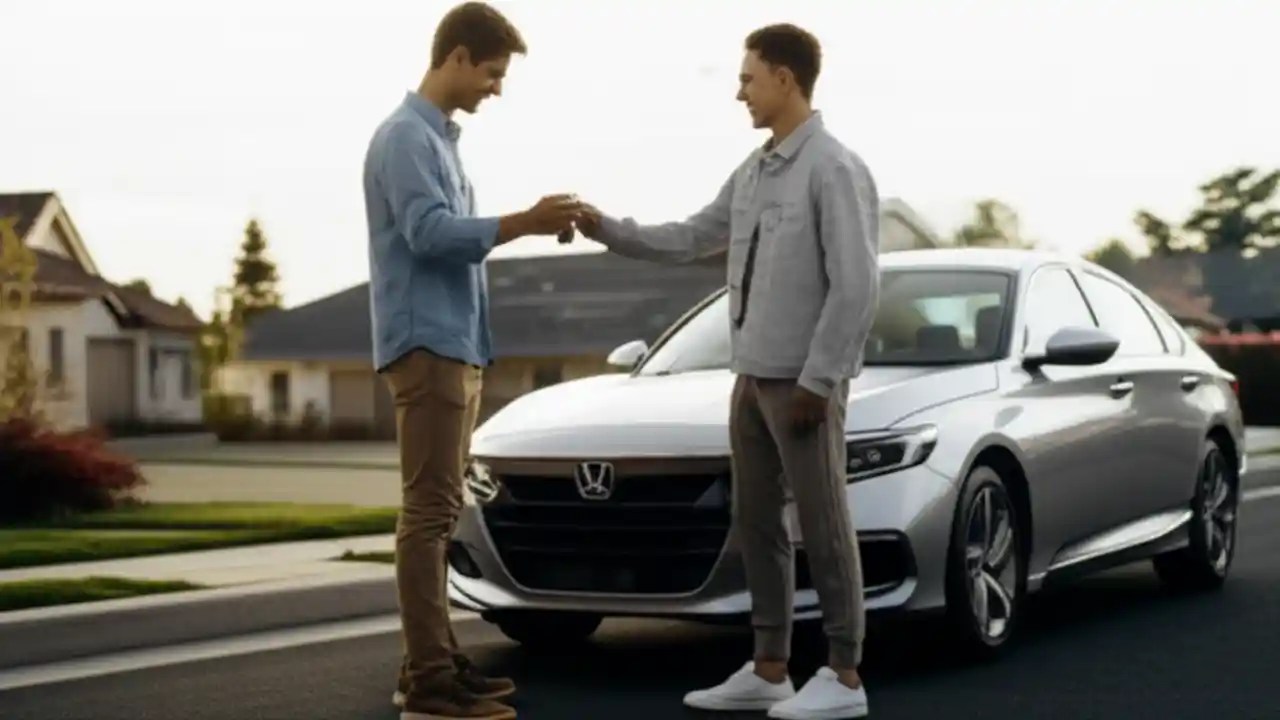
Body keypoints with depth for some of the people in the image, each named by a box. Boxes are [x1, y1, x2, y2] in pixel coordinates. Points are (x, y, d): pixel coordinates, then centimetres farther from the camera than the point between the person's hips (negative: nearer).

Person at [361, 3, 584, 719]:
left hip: (457, 347, 10)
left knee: (441, 511, 11)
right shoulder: (405, 136, -11)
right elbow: (429, 232, -22)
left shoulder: (441, 138, 19)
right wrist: (522, 223, -25)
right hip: (426, 345, -10)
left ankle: (436, 661, 16)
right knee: (428, 511, -11)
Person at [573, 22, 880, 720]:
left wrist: (816, 381, -20)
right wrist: (608, 229, 9)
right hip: (754, 378, 9)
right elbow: (692, 239, 20)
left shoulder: (835, 169, -15)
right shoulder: (754, 171, 12)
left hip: (804, 382, -9)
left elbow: (856, 287, -20)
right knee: (756, 526, 10)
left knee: (822, 527, -3)